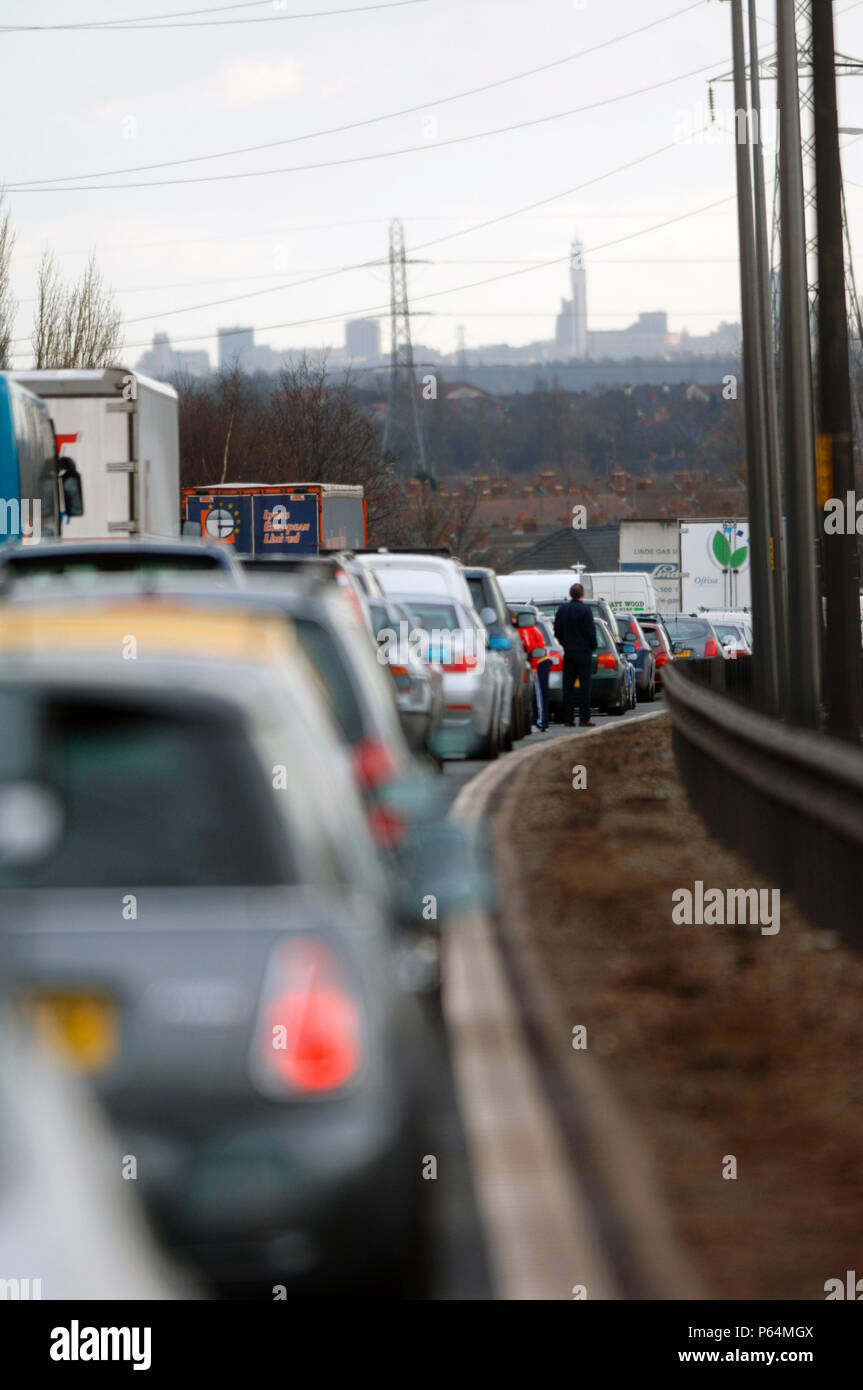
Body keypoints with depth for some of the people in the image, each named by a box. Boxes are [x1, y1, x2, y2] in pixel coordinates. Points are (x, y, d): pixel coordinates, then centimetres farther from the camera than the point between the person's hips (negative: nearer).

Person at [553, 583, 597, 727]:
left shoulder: (562, 609, 4)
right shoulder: (585, 610, -12)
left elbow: (557, 632, 9)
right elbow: (591, 632, -11)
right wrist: (593, 647, 5)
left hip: (568, 651, 5)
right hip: (583, 651, -5)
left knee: (568, 686, 7)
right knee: (584, 684, -2)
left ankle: (568, 718, 5)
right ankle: (584, 718, -7)